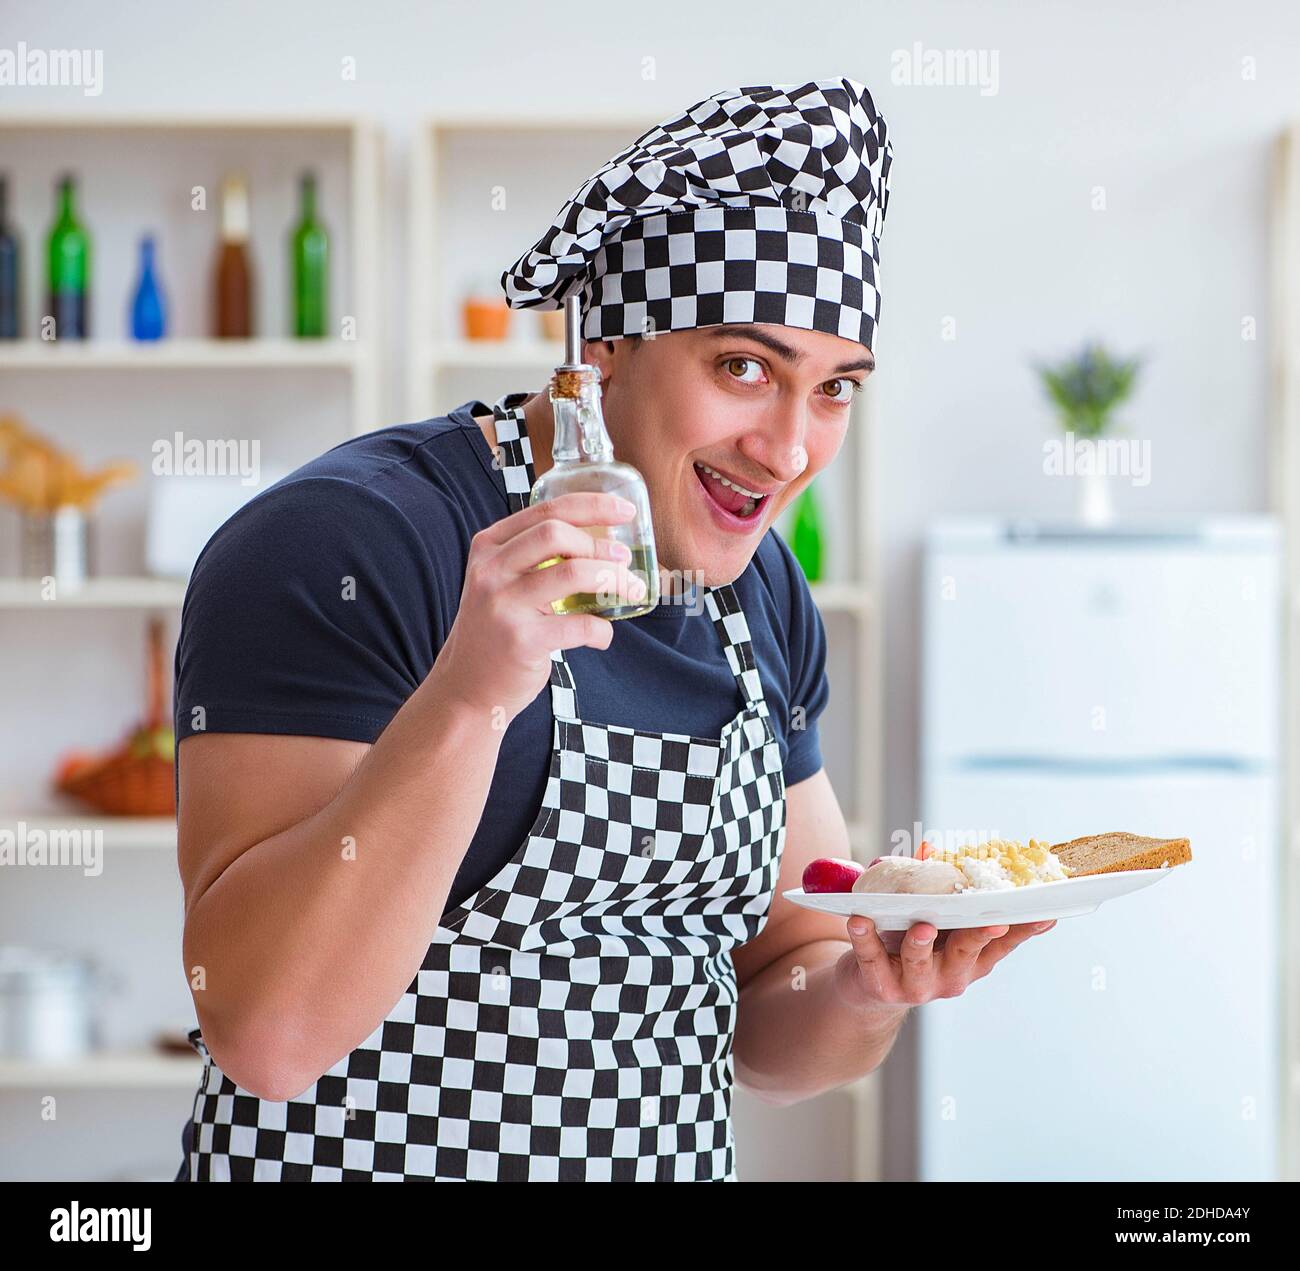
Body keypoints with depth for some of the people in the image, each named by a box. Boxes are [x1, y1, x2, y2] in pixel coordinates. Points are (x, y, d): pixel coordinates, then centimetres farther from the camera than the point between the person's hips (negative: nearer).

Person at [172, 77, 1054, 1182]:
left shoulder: (764, 600, 1)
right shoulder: (343, 550, -20)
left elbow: (769, 1044, 7)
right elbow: (267, 1028, -28)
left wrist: (866, 994, -14)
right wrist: (468, 696, -37)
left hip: (676, 1155, 6)